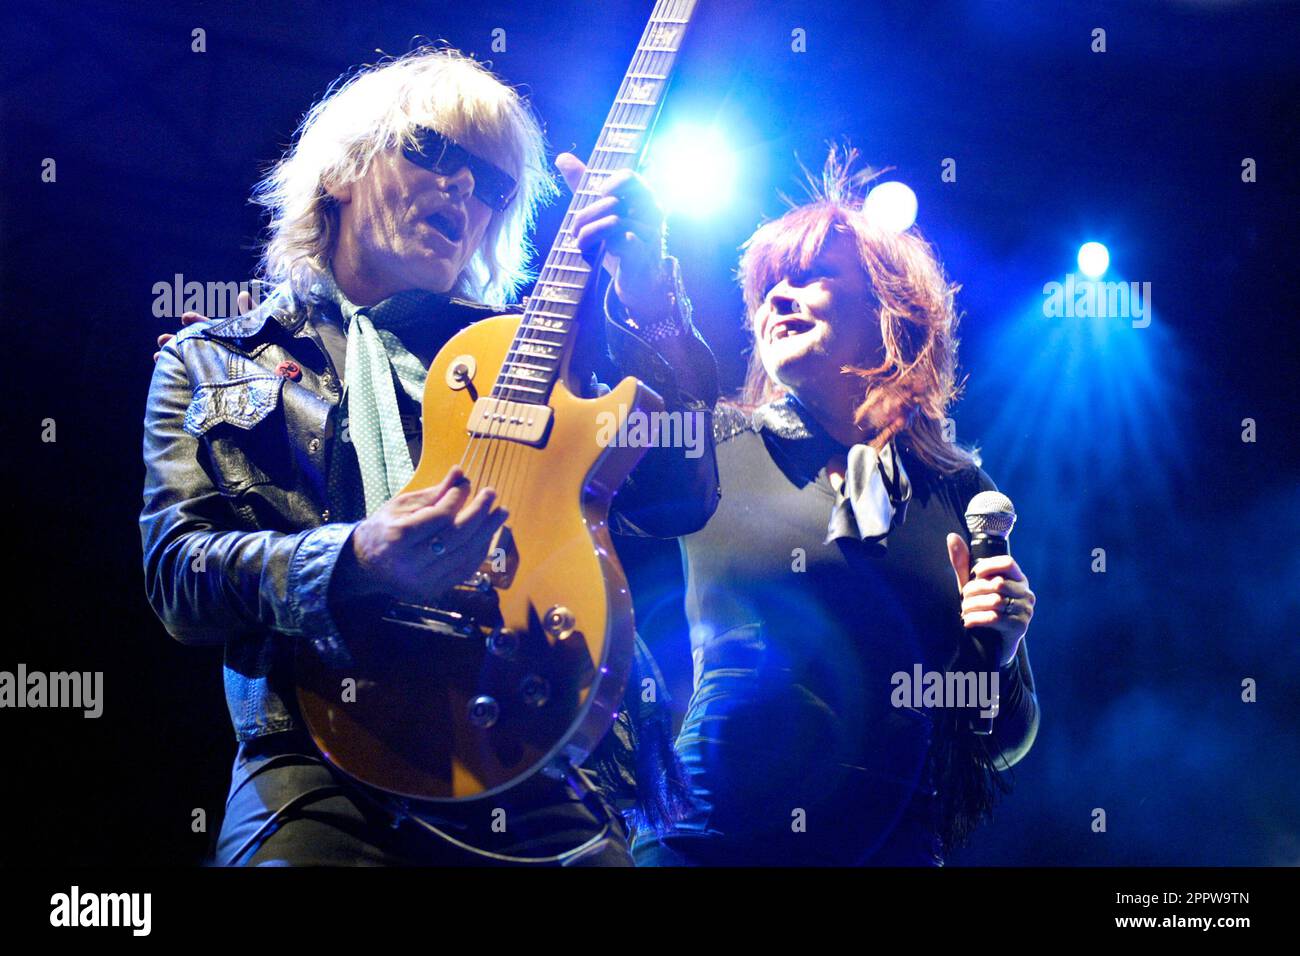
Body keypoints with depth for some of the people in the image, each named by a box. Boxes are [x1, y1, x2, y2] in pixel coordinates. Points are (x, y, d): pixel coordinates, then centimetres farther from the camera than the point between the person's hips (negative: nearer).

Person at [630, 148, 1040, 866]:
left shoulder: (956, 488, 4)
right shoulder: (710, 447, 0)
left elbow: (1004, 739, 10)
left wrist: (998, 653, -10)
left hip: (897, 846, 2)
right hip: (712, 841, -1)